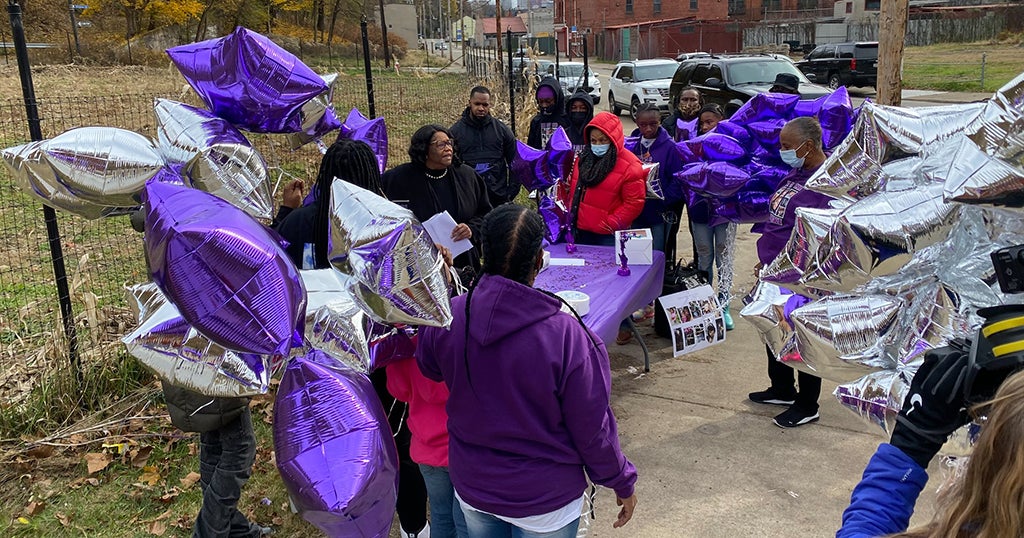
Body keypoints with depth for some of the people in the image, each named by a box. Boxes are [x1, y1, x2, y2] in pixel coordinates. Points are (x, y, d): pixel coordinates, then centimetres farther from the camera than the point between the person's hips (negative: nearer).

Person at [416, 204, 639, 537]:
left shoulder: (446, 318, -18)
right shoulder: (567, 336, -29)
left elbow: (429, 368, 6)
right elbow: (593, 429, -18)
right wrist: (623, 483, 0)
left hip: (471, 488, 3)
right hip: (544, 499, -3)